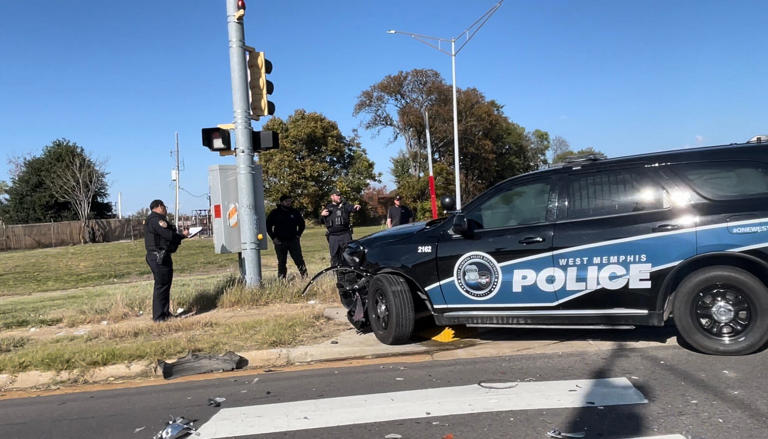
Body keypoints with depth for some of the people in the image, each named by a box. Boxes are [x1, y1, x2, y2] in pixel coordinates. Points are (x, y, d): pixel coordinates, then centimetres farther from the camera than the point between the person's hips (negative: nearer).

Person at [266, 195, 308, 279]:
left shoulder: (294, 212, 8)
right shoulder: (274, 213, 1)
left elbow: (302, 223, 21)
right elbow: (268, 226, 5)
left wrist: (298, 234, 10)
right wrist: (273, 238, -2)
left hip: (293, 240, 1)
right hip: (280, 242, -1)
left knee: (299, 260, -4)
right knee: (281, 262, 4)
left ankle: (305, 277, 0)